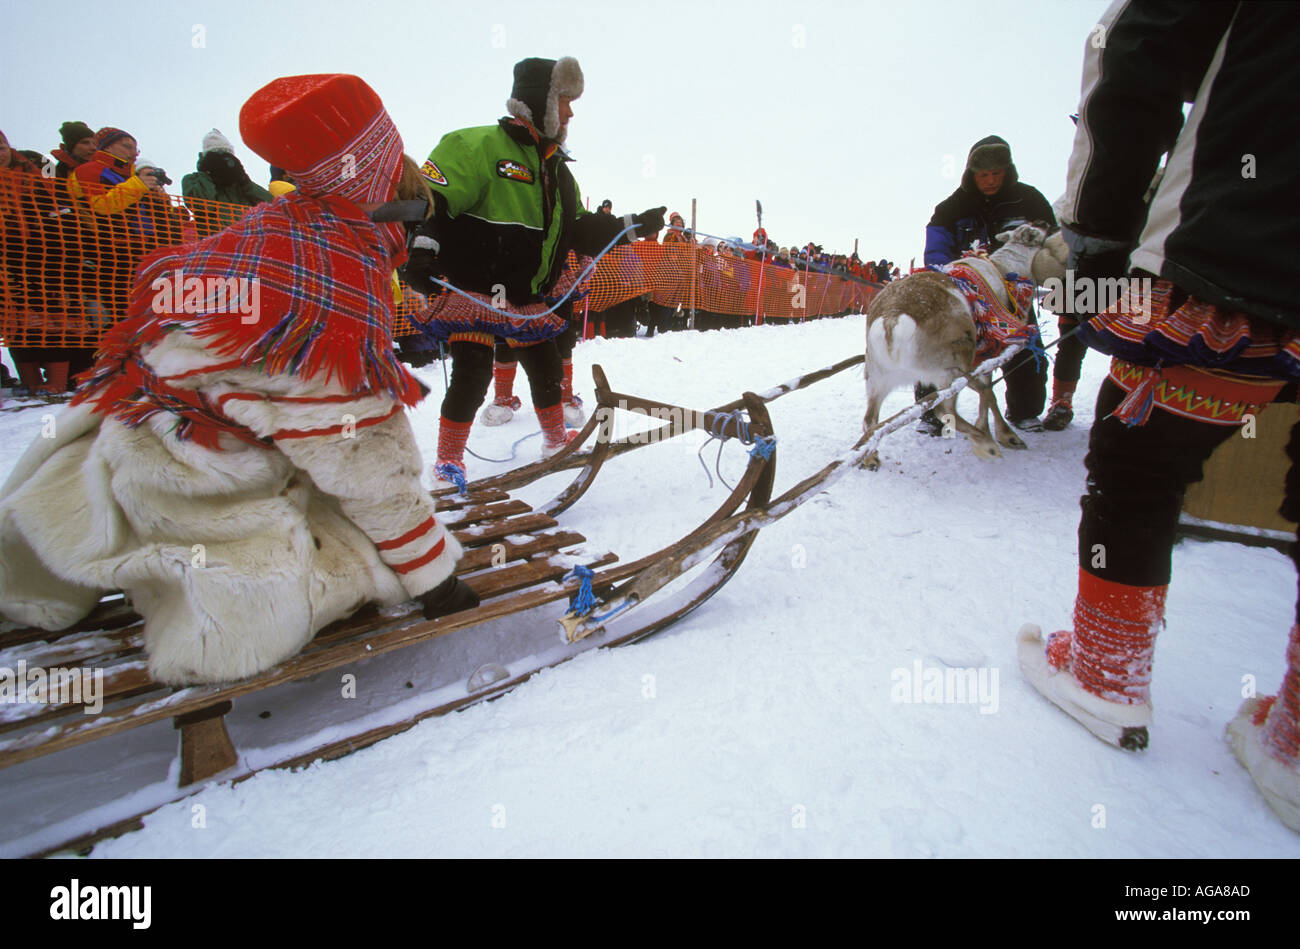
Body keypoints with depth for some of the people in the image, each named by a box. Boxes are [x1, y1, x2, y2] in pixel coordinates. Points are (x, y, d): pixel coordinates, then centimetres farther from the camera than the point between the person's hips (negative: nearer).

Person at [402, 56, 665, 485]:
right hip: (471, 291, -7)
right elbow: (429, 198, -18)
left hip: (528, 300, 7)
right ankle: (448, 459, 10)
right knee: (472, 375, -9)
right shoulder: (477, 146, -11)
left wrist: (633, 226, 9)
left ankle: (557, 440, 37)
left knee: (547, 368, 14)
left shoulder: (556, 168, 15)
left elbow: (578, 227, 18)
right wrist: (422, 246, -34)